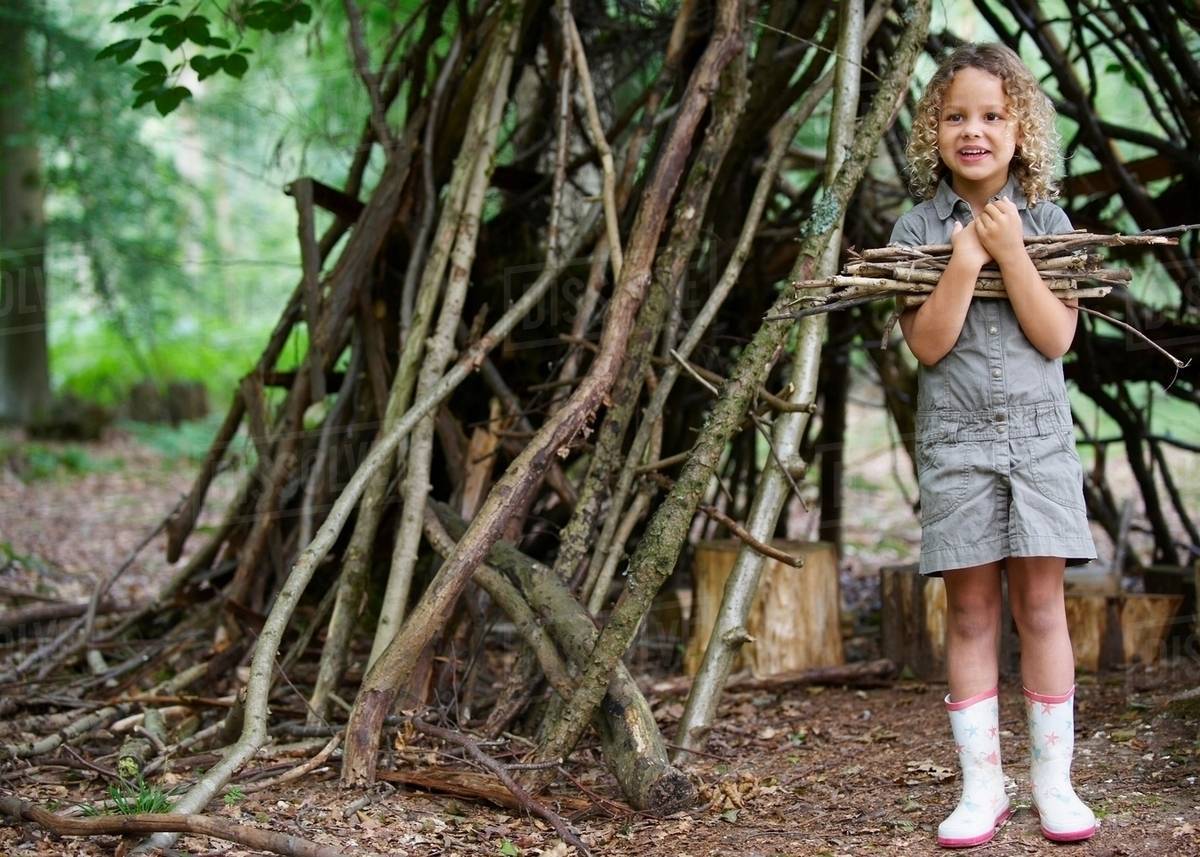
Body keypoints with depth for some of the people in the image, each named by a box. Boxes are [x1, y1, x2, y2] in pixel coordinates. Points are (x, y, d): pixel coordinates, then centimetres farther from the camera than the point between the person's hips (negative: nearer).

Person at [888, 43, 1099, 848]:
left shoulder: (1044, 220, 3)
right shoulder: (919, 228, 1)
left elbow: (1056, 336, -6)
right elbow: (927, 343, -8)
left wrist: (1011, 252, -14)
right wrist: (965, 260, -17)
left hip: (1039, 437, 0)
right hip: (956, 442, 0)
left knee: (1040, 604, 0)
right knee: (971, 612, 3)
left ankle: (1054, 781, 9)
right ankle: (982, 786, 9)